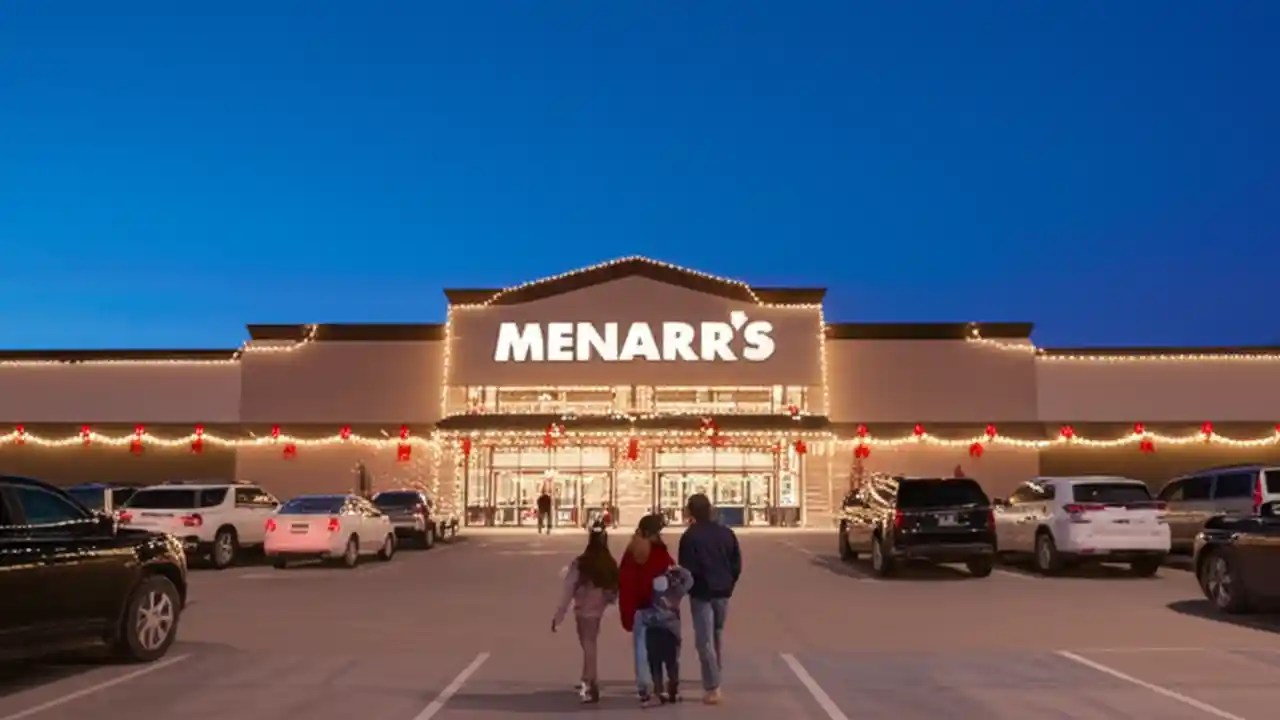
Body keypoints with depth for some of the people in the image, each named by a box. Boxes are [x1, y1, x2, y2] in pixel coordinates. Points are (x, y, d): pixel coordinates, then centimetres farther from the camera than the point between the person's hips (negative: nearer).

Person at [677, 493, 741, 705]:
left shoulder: (690, 536, -12)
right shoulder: (726, 533, 4)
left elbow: (687, 568, -13)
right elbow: (737, 564, 5)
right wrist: (728, 585, 13)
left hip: (701, 593, -5)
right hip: (722, 592, 6)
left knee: (705, 641, -2)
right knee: (717, 638, 20)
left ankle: (712, 689, -5)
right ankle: (715, 683, 28)